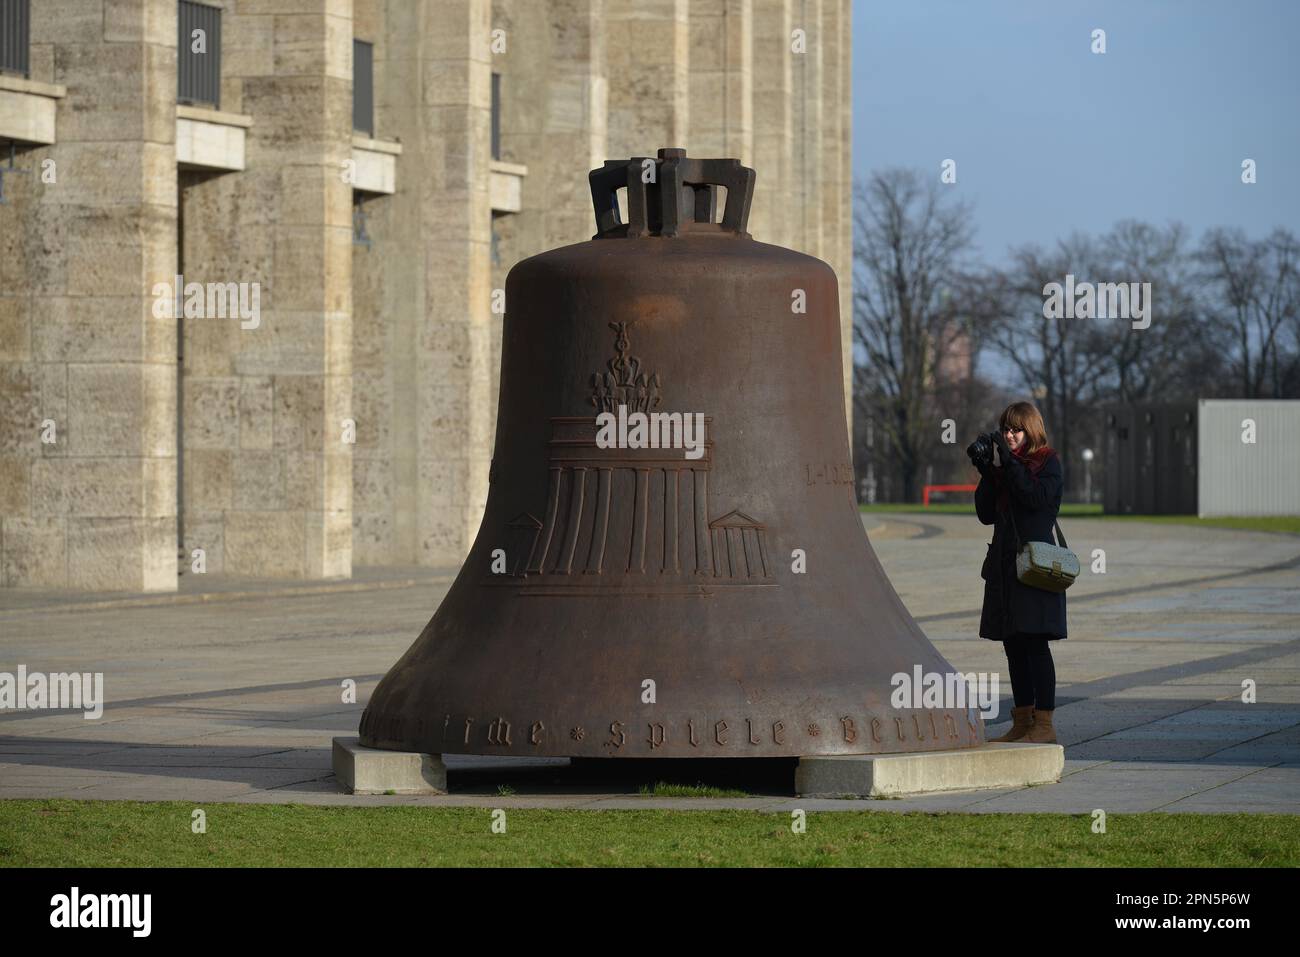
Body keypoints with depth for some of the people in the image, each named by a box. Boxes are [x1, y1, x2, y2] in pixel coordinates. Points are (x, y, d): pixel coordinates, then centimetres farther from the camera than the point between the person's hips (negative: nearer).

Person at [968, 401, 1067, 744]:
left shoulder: (1048, 462, -1)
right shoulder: (1002, 464, 15)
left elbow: (1039, 497, -19)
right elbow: (986, 513, 10)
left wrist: (1009, 462, -16)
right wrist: (987, 470, 0)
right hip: (1005, 564, 7)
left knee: (1035, 643, -9)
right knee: (1013, 645, 8)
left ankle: (1044, 724, -8)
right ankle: (1023, 721, 13)